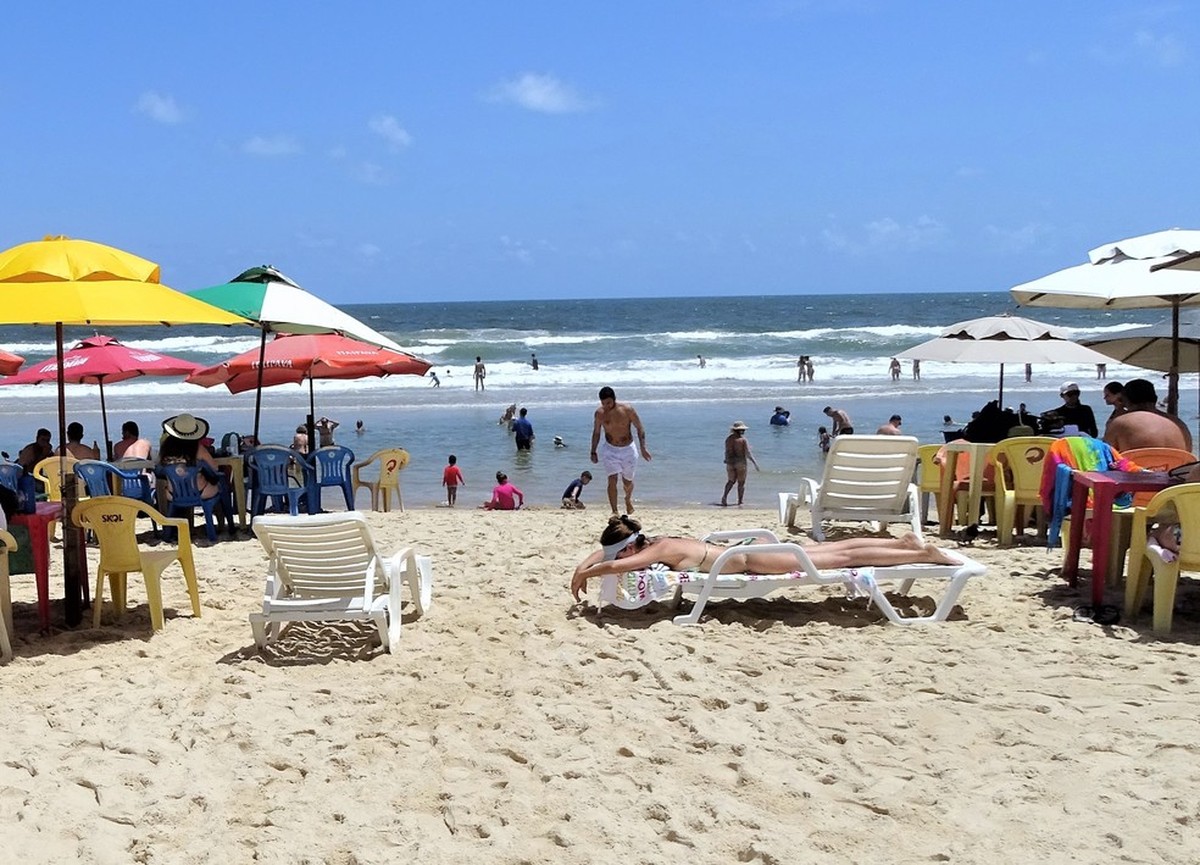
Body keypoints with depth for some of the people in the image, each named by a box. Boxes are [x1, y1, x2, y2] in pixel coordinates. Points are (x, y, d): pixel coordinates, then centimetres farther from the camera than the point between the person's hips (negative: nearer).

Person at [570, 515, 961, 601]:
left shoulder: (658, 551, -17)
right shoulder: (658, 541, 6)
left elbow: (613, 564, -33)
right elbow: (602, 551, 21)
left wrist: (584, 574, -18)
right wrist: (583, 565, 8)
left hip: (751, 559, -8)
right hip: (749, 549, 8)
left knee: (842, 557, -4)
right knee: (835, 548, 14)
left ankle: (925, 555, 0)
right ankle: (905, 542, 21)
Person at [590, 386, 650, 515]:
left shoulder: (627, 410, -17)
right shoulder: (599, 413, -10)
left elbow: (640, 428, -8)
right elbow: (596, 433, 4)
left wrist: (643, 448, -15)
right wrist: (593, 452, 5)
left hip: (628, 449, 0)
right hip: (610, 450, 0)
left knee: (627, 482, 13)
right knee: (612, 481, -14)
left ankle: (628, 499, 46)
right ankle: (614, 512, -10)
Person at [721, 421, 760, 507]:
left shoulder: (728, 438, 4)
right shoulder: (743, 439, -9)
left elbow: (727, 451, 9)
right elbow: (748, 453, -12)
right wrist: (755, 463, -10)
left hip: (730, 462, 4)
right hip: (740, 462, -4)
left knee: (731, 481, 16)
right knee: (741, 483, 6)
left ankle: (724, 496, -5)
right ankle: (740, 502, 5)